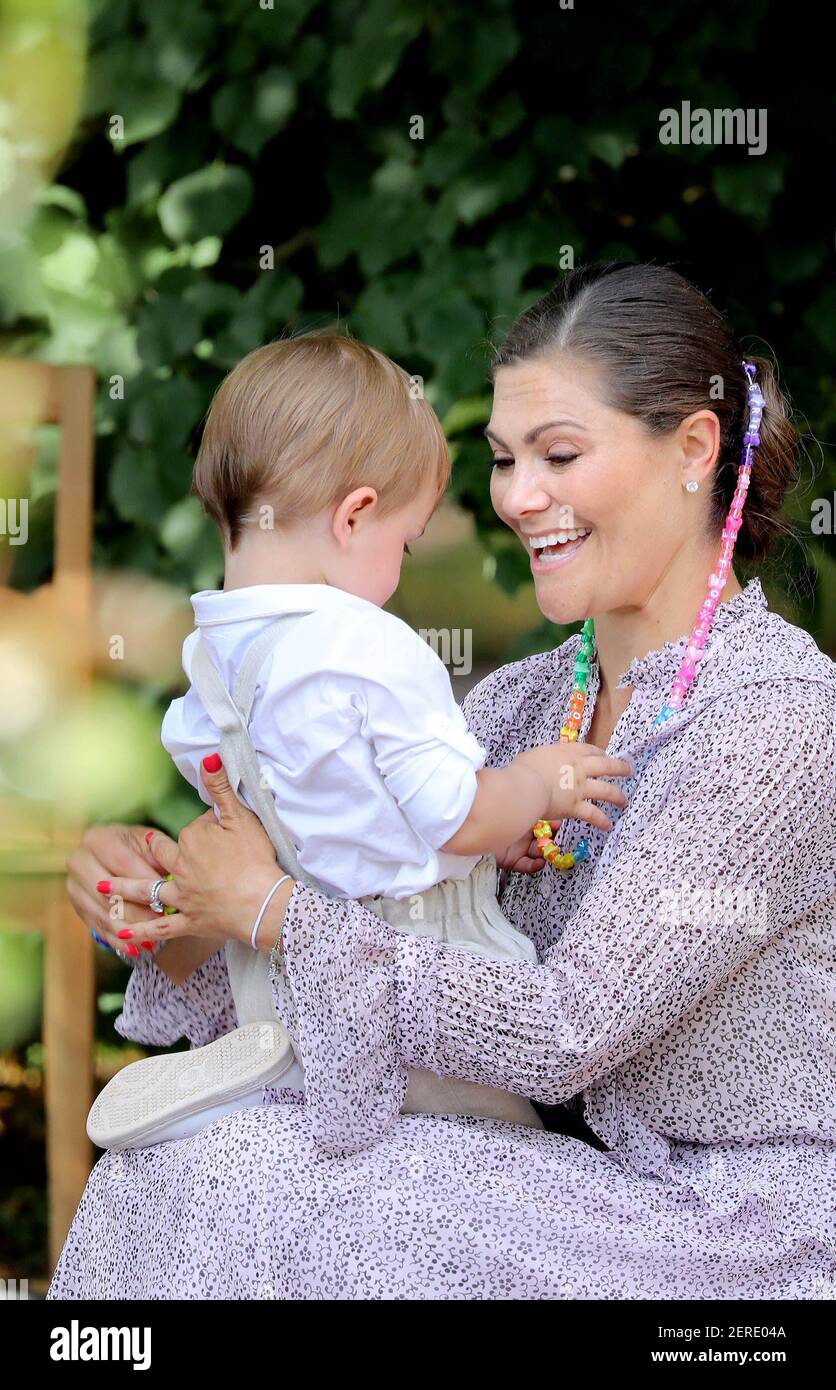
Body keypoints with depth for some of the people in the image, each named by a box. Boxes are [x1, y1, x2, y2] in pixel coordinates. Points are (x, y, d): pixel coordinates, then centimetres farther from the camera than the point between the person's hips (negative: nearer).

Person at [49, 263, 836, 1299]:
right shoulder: (524, 703, 8)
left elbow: (564, 1032, -22)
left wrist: (273, 909, -17)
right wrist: (164, 883, -11)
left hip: (751, 1241, -7)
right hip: (603, 1182, 7)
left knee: (251, 1195, -17)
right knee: (170, 1167, -7)